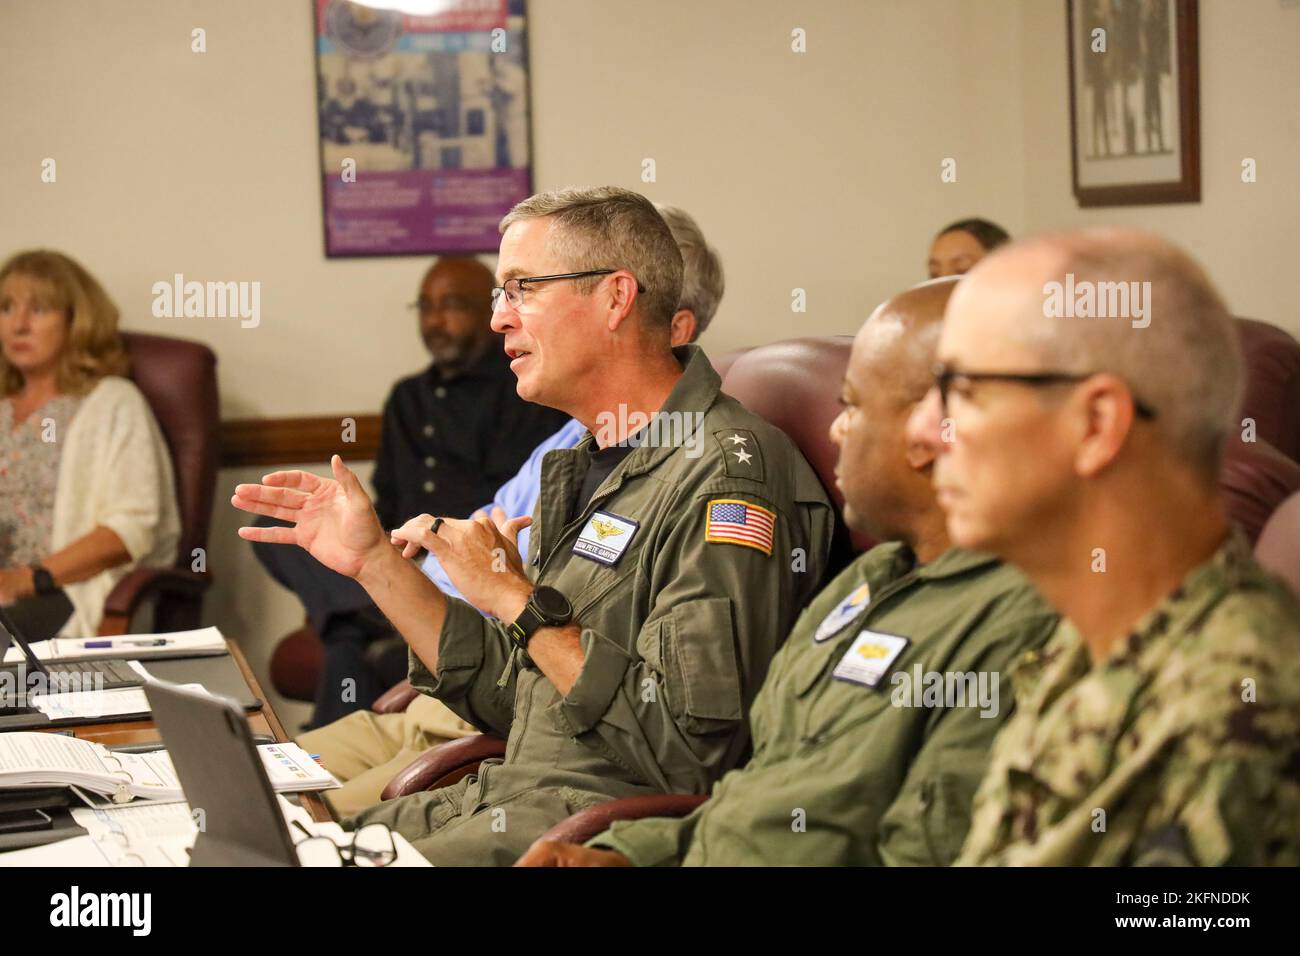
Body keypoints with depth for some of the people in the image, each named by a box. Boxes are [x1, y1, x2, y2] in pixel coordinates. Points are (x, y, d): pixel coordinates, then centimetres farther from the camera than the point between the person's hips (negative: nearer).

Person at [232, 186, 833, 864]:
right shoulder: (586, 467, 16)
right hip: (514, 796, 9)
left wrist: (518, 600, -18)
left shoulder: (728, 477, -16)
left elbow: (693, 750, -24)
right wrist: (374, 562, 13)